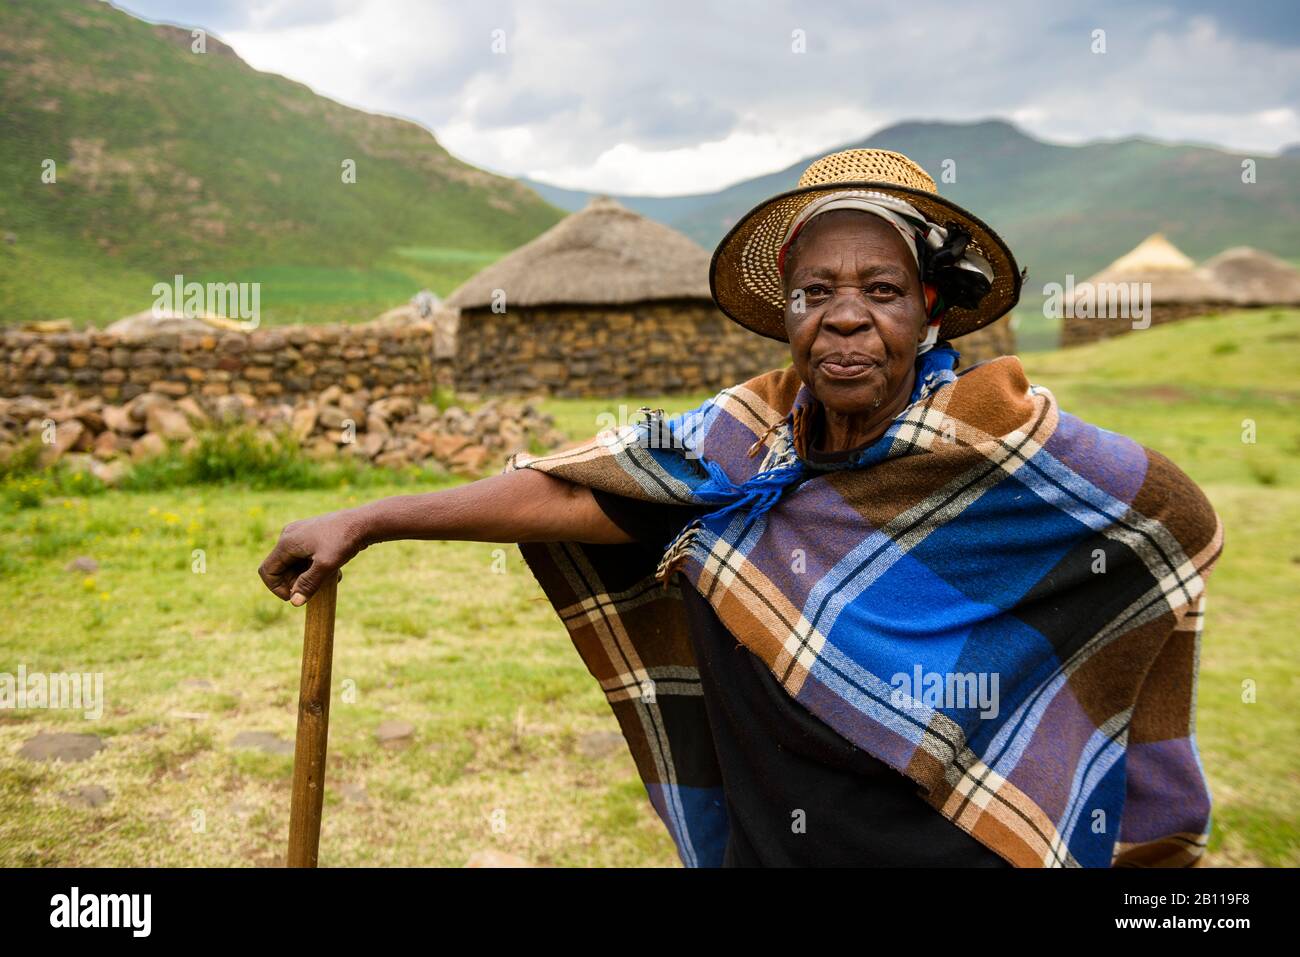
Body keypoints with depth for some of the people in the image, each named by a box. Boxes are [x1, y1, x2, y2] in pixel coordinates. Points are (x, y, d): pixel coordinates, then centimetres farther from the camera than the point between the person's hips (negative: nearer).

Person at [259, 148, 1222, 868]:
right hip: (762, 837, 4)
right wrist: (366, 520, 0)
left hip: (959, 841, -3)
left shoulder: (1000, 431, -16)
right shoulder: (748, 438, -6)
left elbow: (1182, 523, -3)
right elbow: (573, 493, -3)